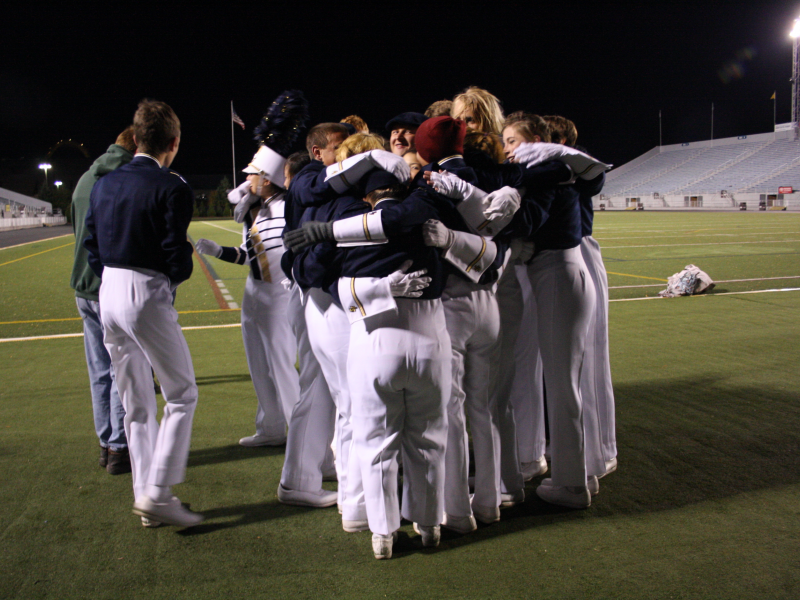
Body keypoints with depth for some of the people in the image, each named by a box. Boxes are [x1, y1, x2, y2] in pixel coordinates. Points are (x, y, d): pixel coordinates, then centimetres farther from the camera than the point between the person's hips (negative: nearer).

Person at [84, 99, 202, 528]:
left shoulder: (104, 184, 9)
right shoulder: (172, 188, -12)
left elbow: (91, 247, 11)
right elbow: (177, 259, -15)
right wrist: (177, 273, 6)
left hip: (108, 295, 7)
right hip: (148, 297, -7)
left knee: (136, 403, 14)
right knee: (181, 395, 5)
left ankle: (145, 494, 21)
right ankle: (156, 493, 0)